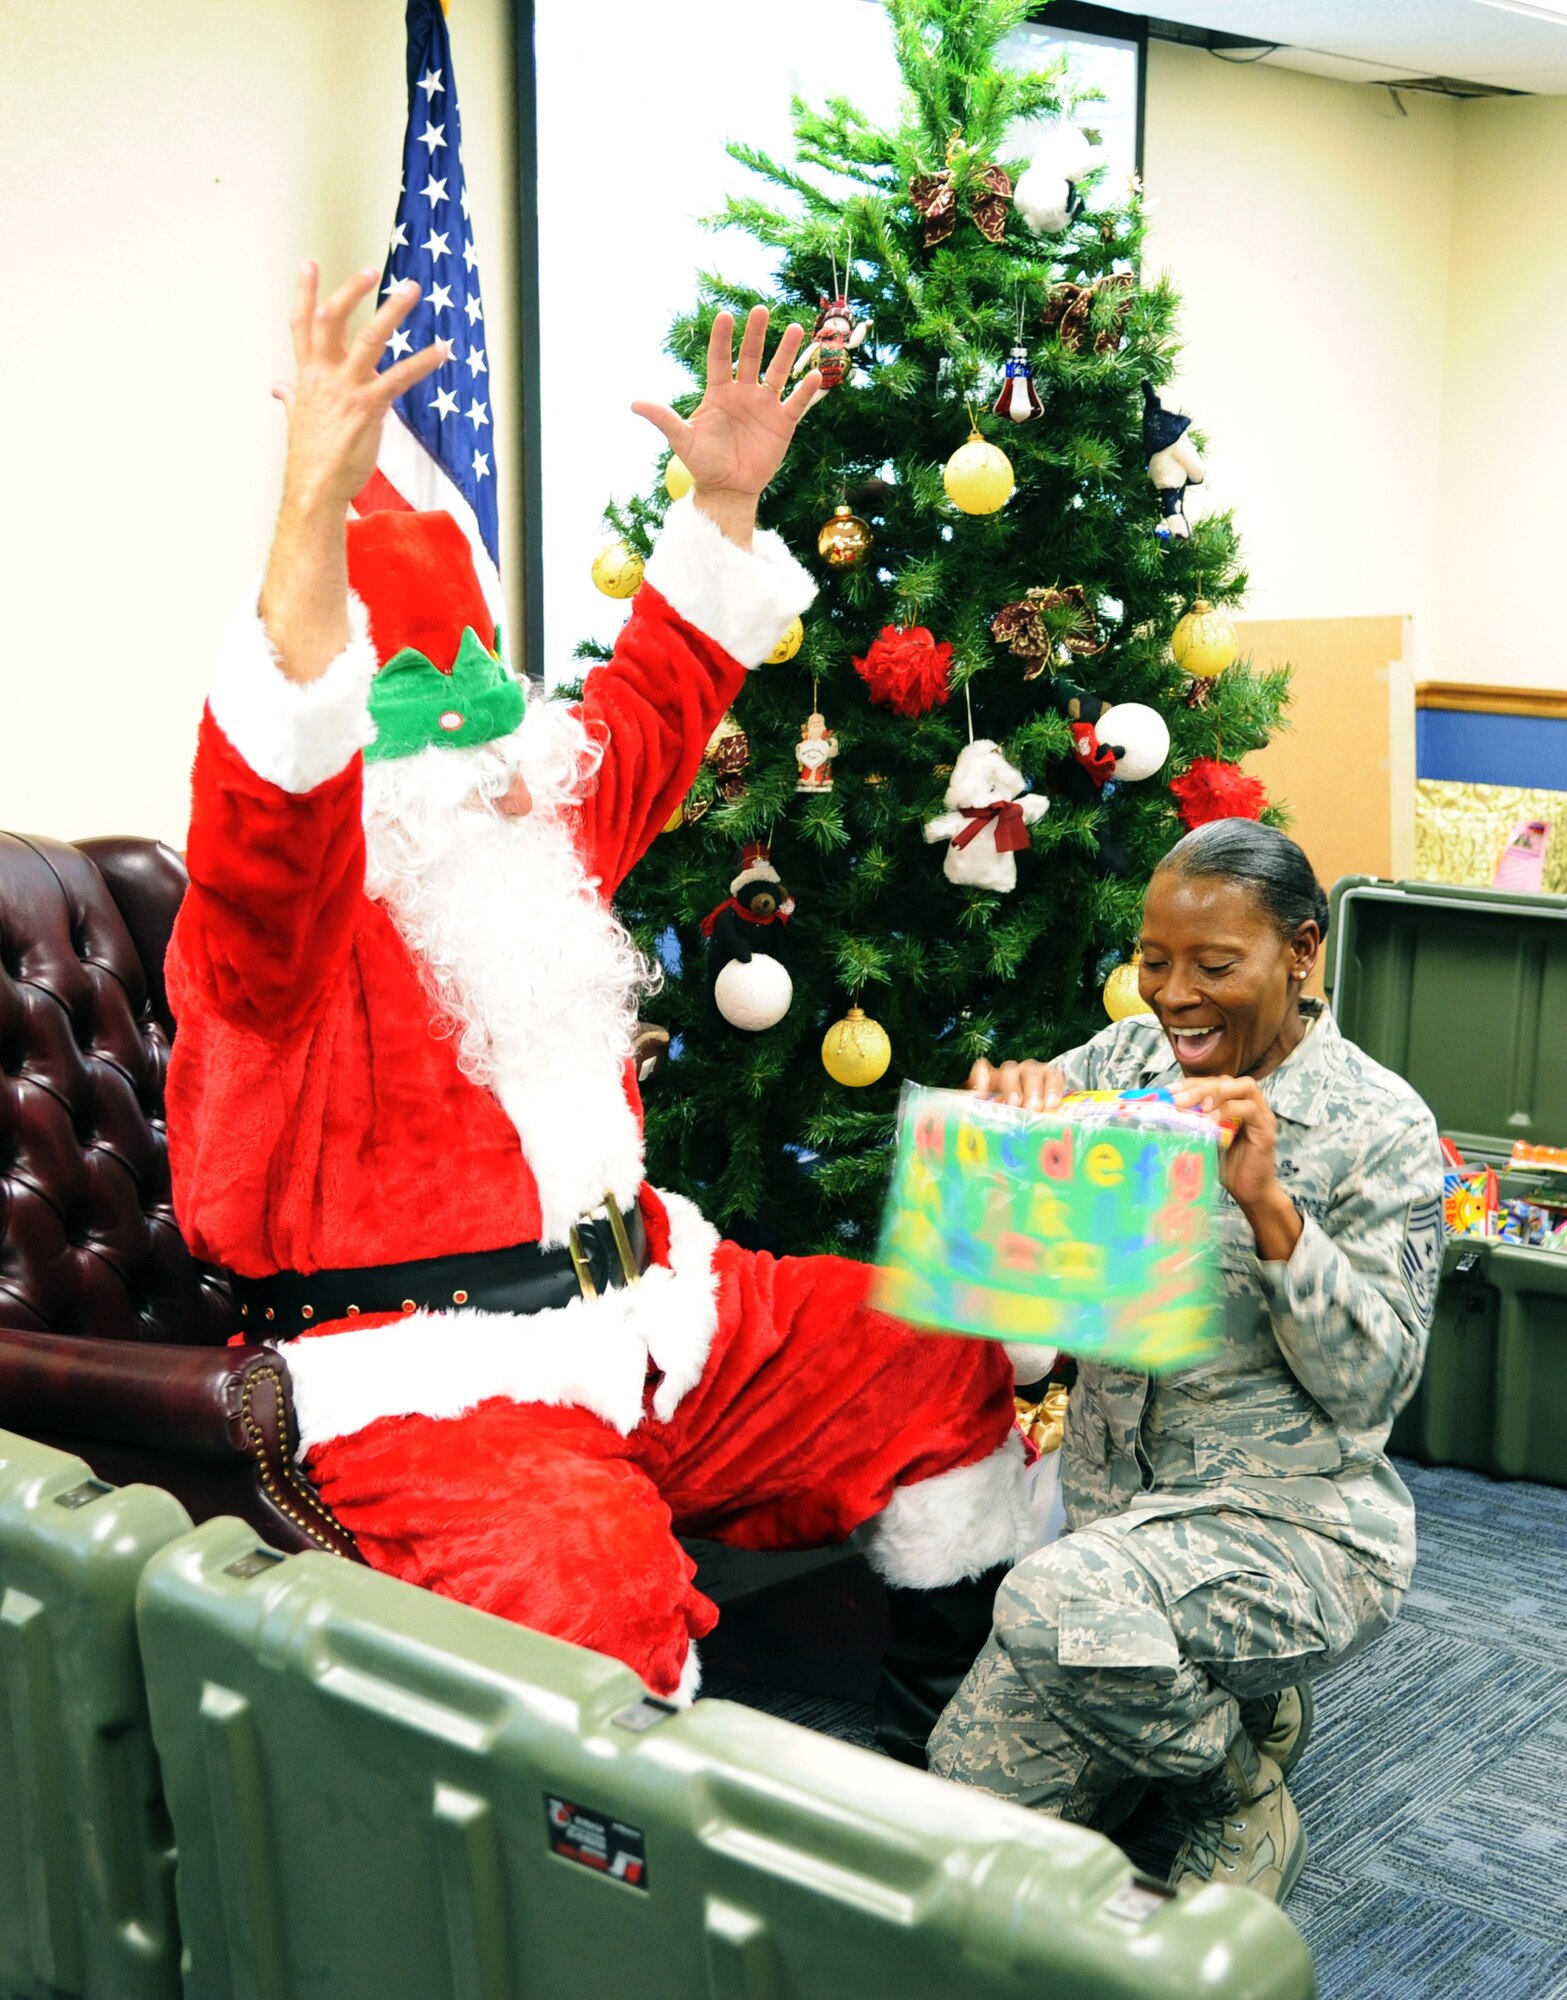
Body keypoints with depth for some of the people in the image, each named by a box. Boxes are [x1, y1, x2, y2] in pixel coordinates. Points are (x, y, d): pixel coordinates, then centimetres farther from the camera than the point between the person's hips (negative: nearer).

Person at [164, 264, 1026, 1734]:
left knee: (941, 1372, 11)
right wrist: (316, 507, -48)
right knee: (582, 1591, -39)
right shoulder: (282, 913, -12)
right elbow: (266, 795, -34)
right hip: (436, 1379, -8)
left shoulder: (542, 843, 15)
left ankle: (950, 1732, 29)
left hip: (654, 1307, 9)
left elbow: (649, 705, 28)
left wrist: (724, 502, 20)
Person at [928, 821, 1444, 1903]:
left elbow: (1372, 1380, -14)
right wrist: (1001, 1111, -22)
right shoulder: (1124, 1060, 3)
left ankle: (1245, 1794, -4)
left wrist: (1267, 1205, -27)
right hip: (1122, 1514, 6)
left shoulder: (1379, 1125, -10)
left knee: (1057, 1602, -34)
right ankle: (1216, 1701, 20)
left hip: (1301, 1524, -5)